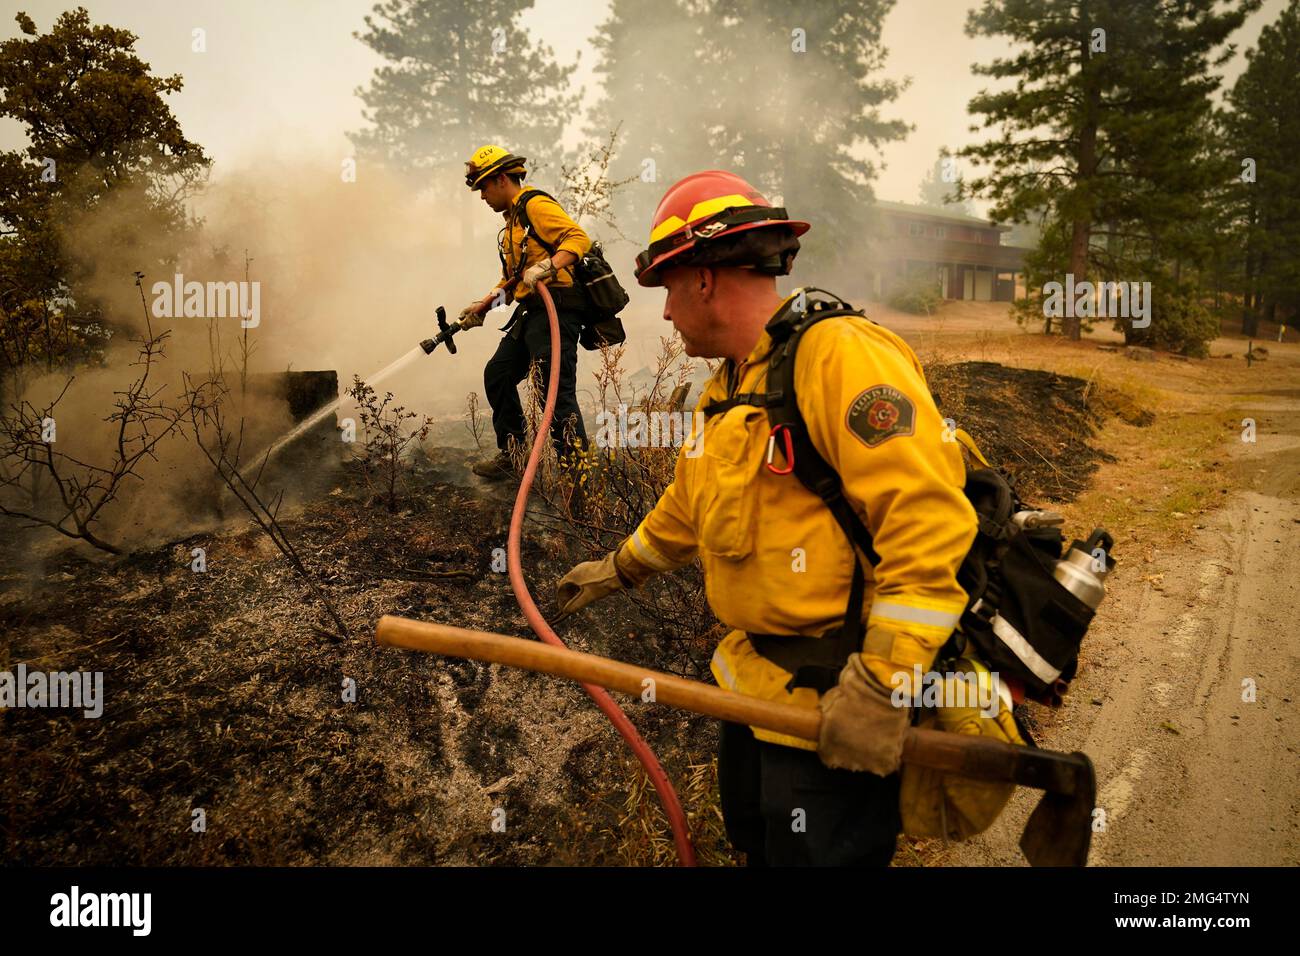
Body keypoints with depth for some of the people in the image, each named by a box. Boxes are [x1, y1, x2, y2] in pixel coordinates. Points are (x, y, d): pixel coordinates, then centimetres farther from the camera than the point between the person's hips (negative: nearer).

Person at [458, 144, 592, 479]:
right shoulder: (513, 219, 25)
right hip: (532, 313, 11)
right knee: (497, 374, 13)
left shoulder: (536, 205, -6)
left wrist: (545, 267, -33)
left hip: (555, 310, -11)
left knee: (556, 390, -17)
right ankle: (512, 455, 21)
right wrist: (482, 306, 22)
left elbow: (579, 239, -20)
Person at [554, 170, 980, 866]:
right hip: (753, 682, 9)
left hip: (839, 708, -9)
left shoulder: (841, 355, -21)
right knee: (753, 840, 24)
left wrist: (880, 685, -27)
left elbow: (929, 520, -28)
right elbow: (688, 508, 26)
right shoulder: (728, 391, 11)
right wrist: (617, 571, 37)